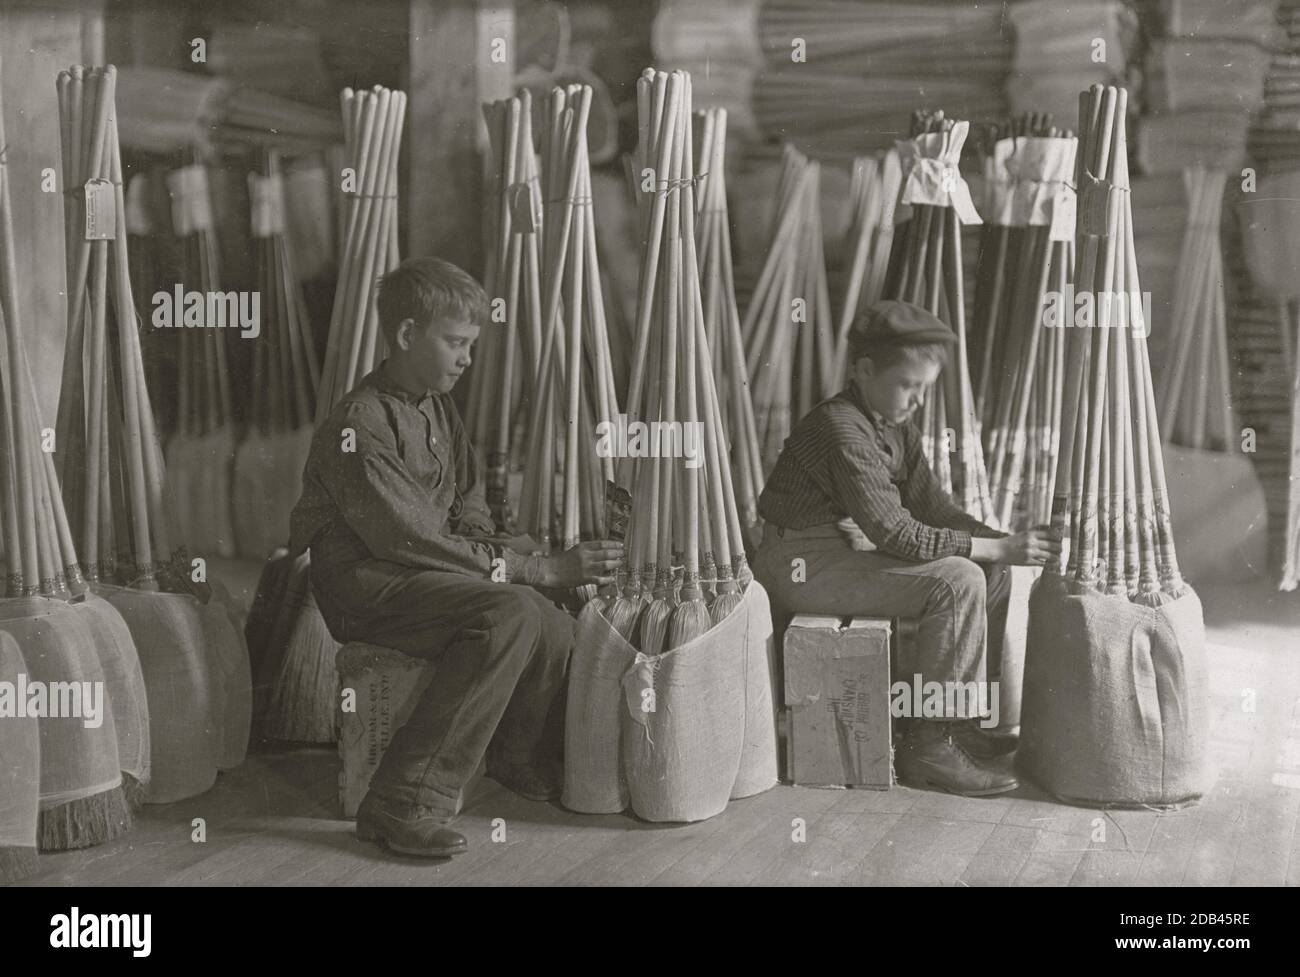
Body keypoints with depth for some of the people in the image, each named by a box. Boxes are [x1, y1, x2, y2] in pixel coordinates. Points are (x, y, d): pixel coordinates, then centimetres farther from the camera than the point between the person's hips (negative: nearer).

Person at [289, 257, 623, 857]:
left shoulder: (439, 408, 11)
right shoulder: (361, 424, -18)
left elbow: (468, 508, 18)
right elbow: (412, 542, -23)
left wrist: (496, 549, -7)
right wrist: (541, 570, -24)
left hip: (432, 575, 7)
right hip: (366, 586, -7)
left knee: (554, 631, -15)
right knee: (510, 611, -31)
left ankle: (522, 761, 16)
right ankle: (402, 805, -28)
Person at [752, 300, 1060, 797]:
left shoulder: (895, 425, 8)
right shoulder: (841, 430, -23)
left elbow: (933, 507, 6)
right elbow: (894, 532, -28)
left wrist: (1003, 541, -10)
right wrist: (997, 548, -27)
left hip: (851, 548, 10)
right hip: (804, 564, -10)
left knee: (992, 574, 2)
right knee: (956, 580, -23)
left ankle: (965, 718, 9)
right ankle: (931, 744, -17)